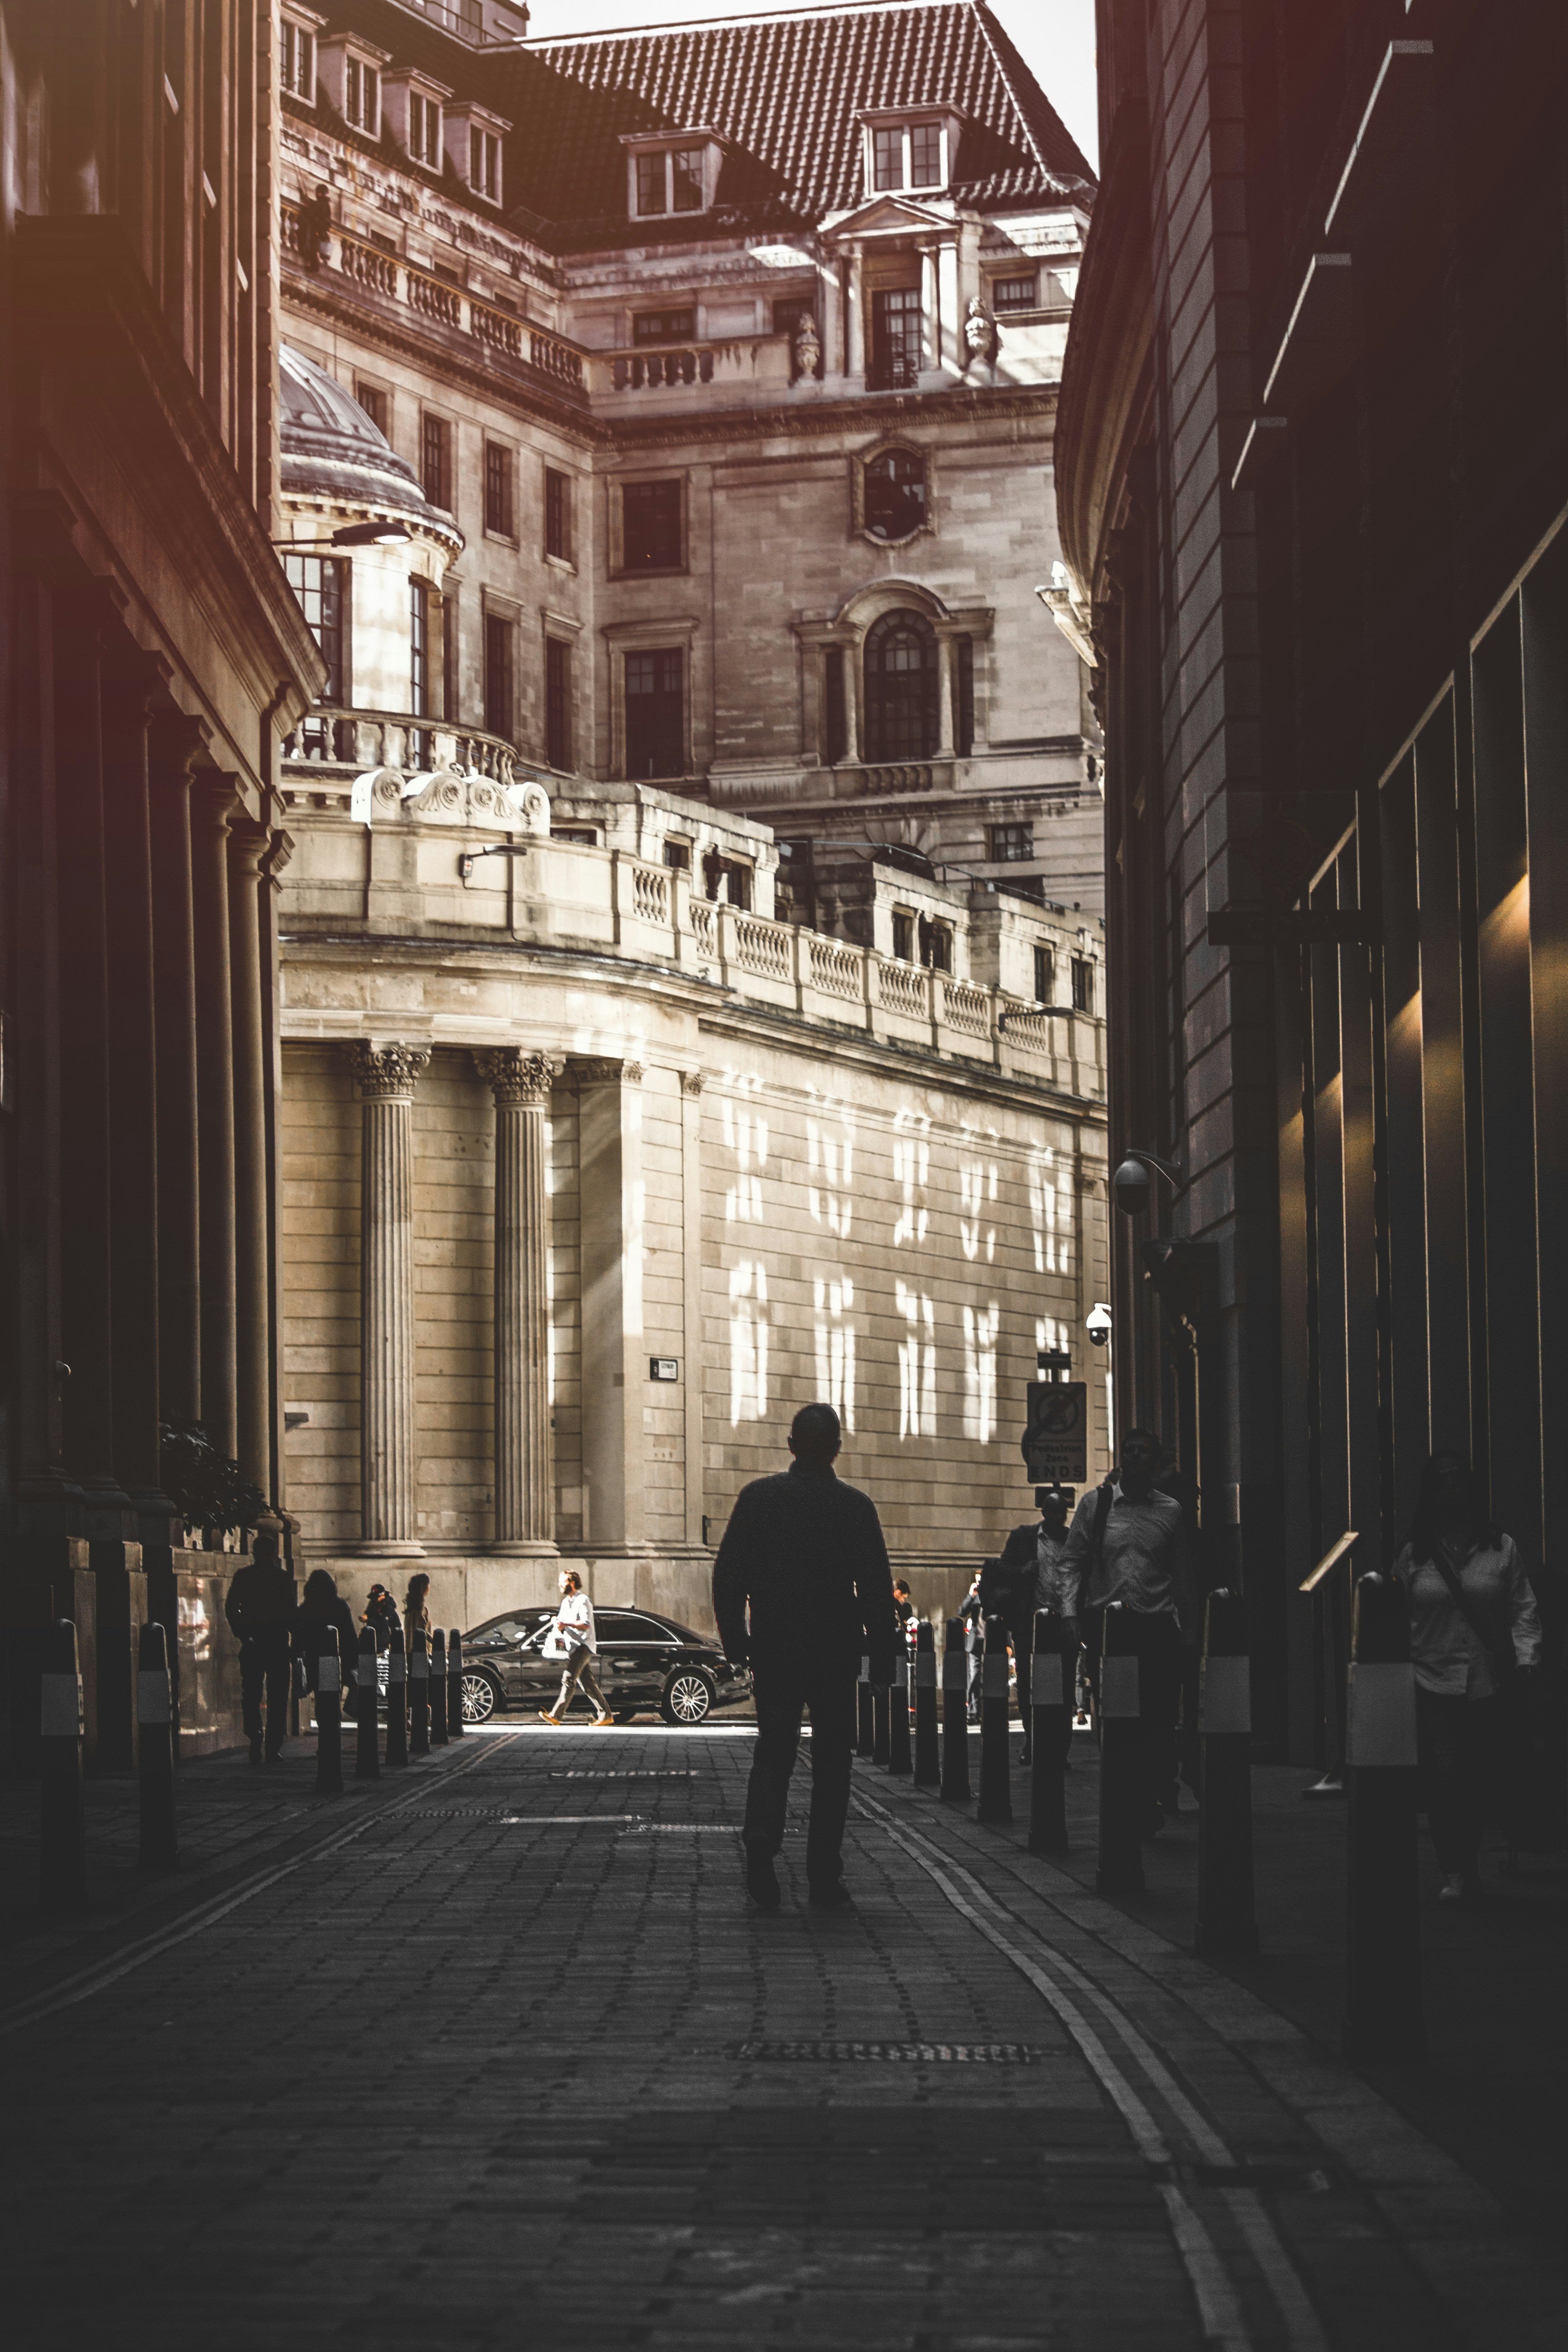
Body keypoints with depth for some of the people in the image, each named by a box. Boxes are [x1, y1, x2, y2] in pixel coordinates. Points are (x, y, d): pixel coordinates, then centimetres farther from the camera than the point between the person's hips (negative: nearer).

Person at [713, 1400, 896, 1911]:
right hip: (837, 1654, -1)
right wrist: (882, 1658, 1)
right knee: (831, 1762, 8)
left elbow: (727, 1577, -1)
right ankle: (825, 1877, 7)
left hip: (774, 1652, 1)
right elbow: (877, 1588, -6)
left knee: (773, 1753, 10)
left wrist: (735, 1641, 10)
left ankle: (761, 1840, -16)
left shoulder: (757, 1497, -2)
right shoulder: (855, 1505, -6)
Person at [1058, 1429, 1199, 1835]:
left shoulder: (1170, 1511, 9)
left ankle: (1153, 1800, 0)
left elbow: (1183, 1574, 13)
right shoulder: (1096, 1504, 8)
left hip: (1157, 1625, 0)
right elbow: (1071, 1561, 8)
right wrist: (1070, 1614, -4)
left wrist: (1190, 1631, 10)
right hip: (1106, 1622, 0)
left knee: (1158, 1721, -6)